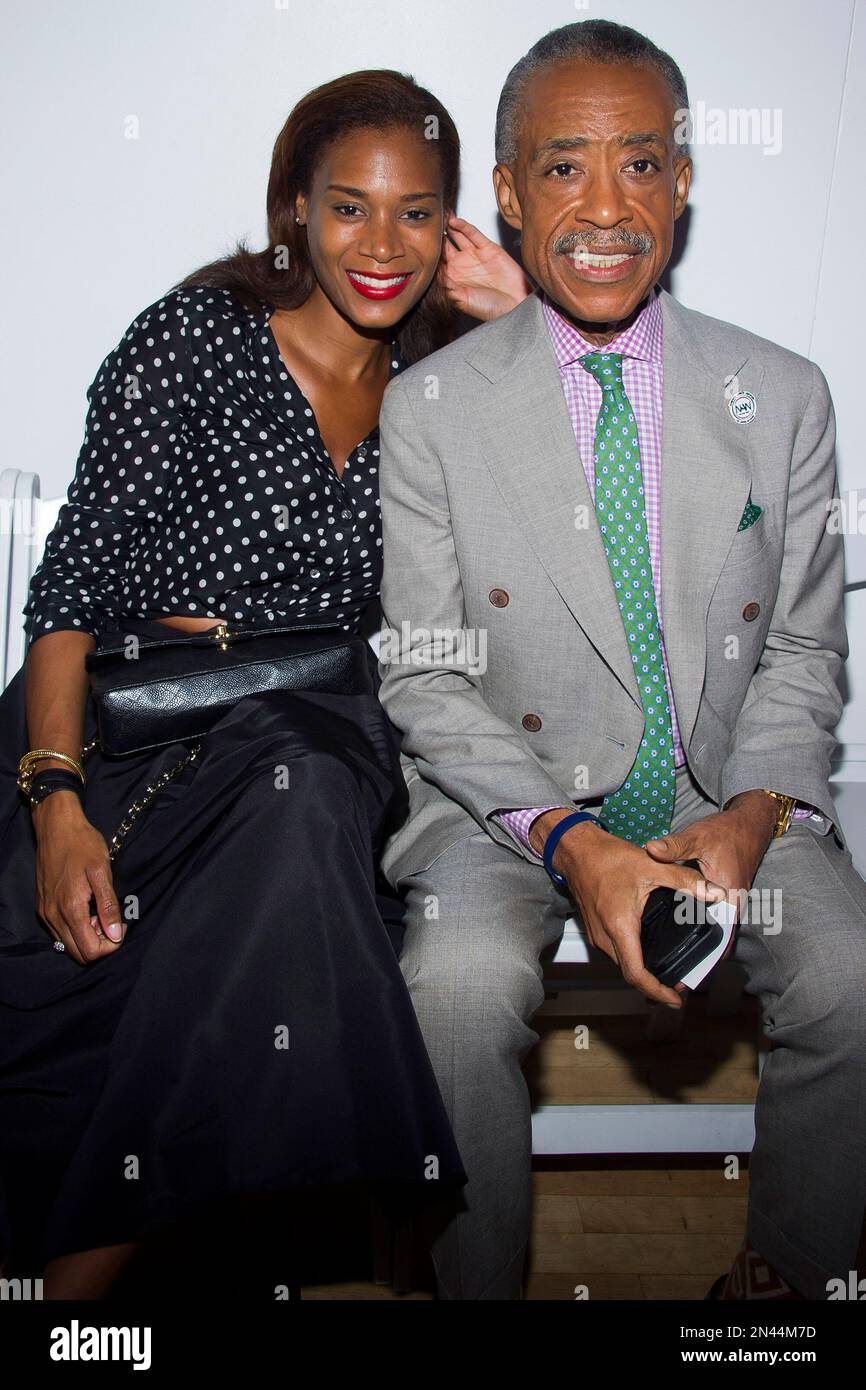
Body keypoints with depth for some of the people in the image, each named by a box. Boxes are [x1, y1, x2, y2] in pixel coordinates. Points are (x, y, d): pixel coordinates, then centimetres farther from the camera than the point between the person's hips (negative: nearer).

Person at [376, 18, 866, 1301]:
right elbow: (425, 678, -5)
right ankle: (480, 1289, -2)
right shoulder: (429, 407, -4)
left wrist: (754, 814, -14)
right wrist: (572, 842, -19)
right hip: (513, 795, -1)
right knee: (461, 983, -29)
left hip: (728, 791, 2)